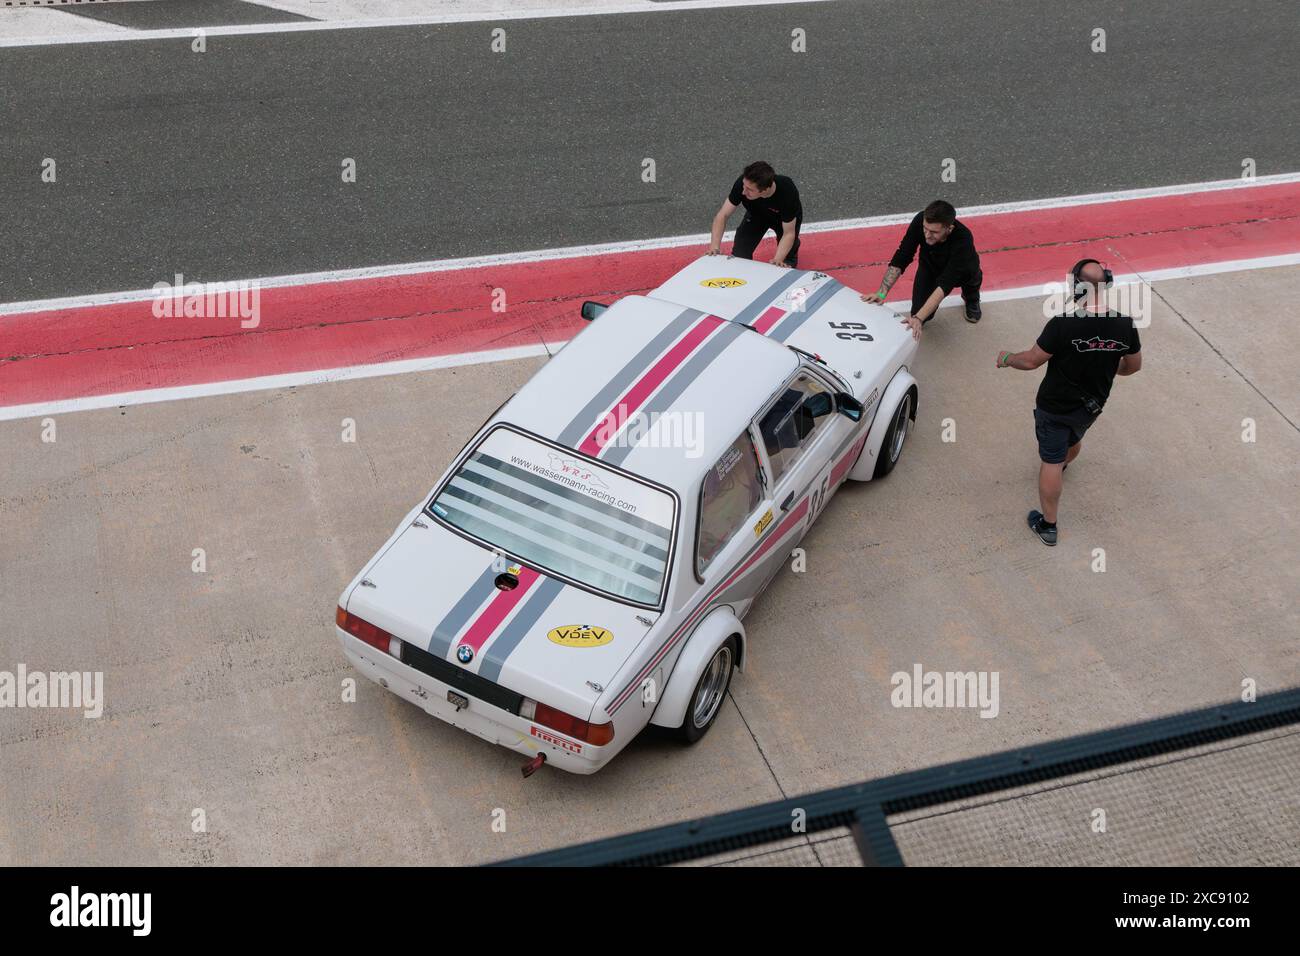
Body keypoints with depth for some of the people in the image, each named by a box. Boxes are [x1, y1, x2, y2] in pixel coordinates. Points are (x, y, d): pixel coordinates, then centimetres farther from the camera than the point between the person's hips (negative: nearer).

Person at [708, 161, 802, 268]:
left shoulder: (788, 192, -41)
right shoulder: (743, 183, -36)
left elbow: (789, 233, -33)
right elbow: (723, 215, -28)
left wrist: (777, 260, -46)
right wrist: (715, 246, -39)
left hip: (782, 219, -1)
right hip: (756, 215, 1)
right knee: (739, 255, -13)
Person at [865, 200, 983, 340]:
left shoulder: (963, 239, -42)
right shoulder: (921, 220, -34)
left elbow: (945, 284, -46)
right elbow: (900, 260, -28)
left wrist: (918, 318, -54)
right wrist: (881, 293, -39)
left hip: (959, 272, -1)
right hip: (930, 267, 1)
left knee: (972, 273, -31)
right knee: (919, 316, -14)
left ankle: (971, 298, 5)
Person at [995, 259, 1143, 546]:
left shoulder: (1062, 325, -31)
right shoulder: (1124, 325, -17)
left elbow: (1032, 360, -20)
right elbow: (1133, 366, -1)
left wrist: (1007, 358, 1)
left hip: (1055, 407, -5)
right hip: (1093, 404, 5)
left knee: (1051, 462, 10)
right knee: (1074, 441, 34)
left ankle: (1048, 525, 18)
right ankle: (1062, 464, 66)